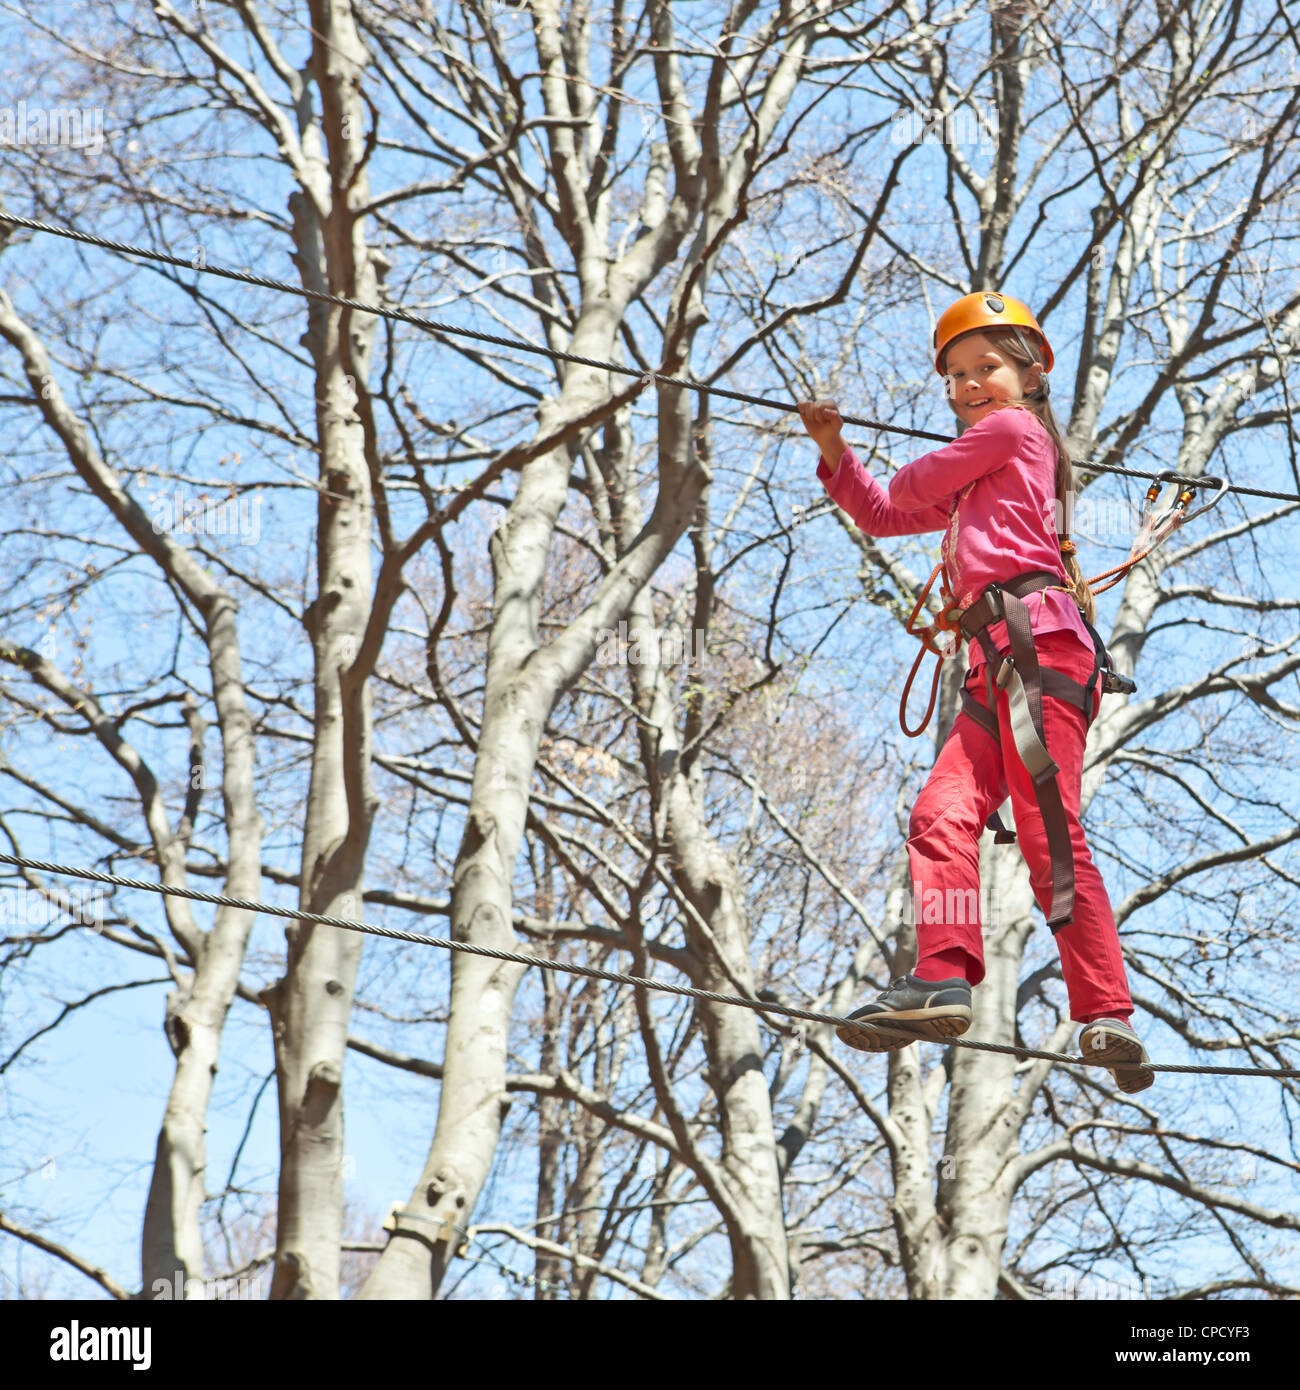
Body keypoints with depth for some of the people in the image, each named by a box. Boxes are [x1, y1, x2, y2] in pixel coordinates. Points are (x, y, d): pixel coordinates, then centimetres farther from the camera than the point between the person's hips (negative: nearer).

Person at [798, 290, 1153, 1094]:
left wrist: (911, 484, 32)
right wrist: (833, 448, 24)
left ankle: (1106, 1015, -19)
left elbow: (908, 489, 8)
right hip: (1000, 662, 10)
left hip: (1036, 636, -10)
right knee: (944, 813, -8)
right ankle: (944, 978, -21)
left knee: (1050, 831, -16)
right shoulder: (976, 488, 33)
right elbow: (882, 516, 36)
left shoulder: (1013, 427, 7)